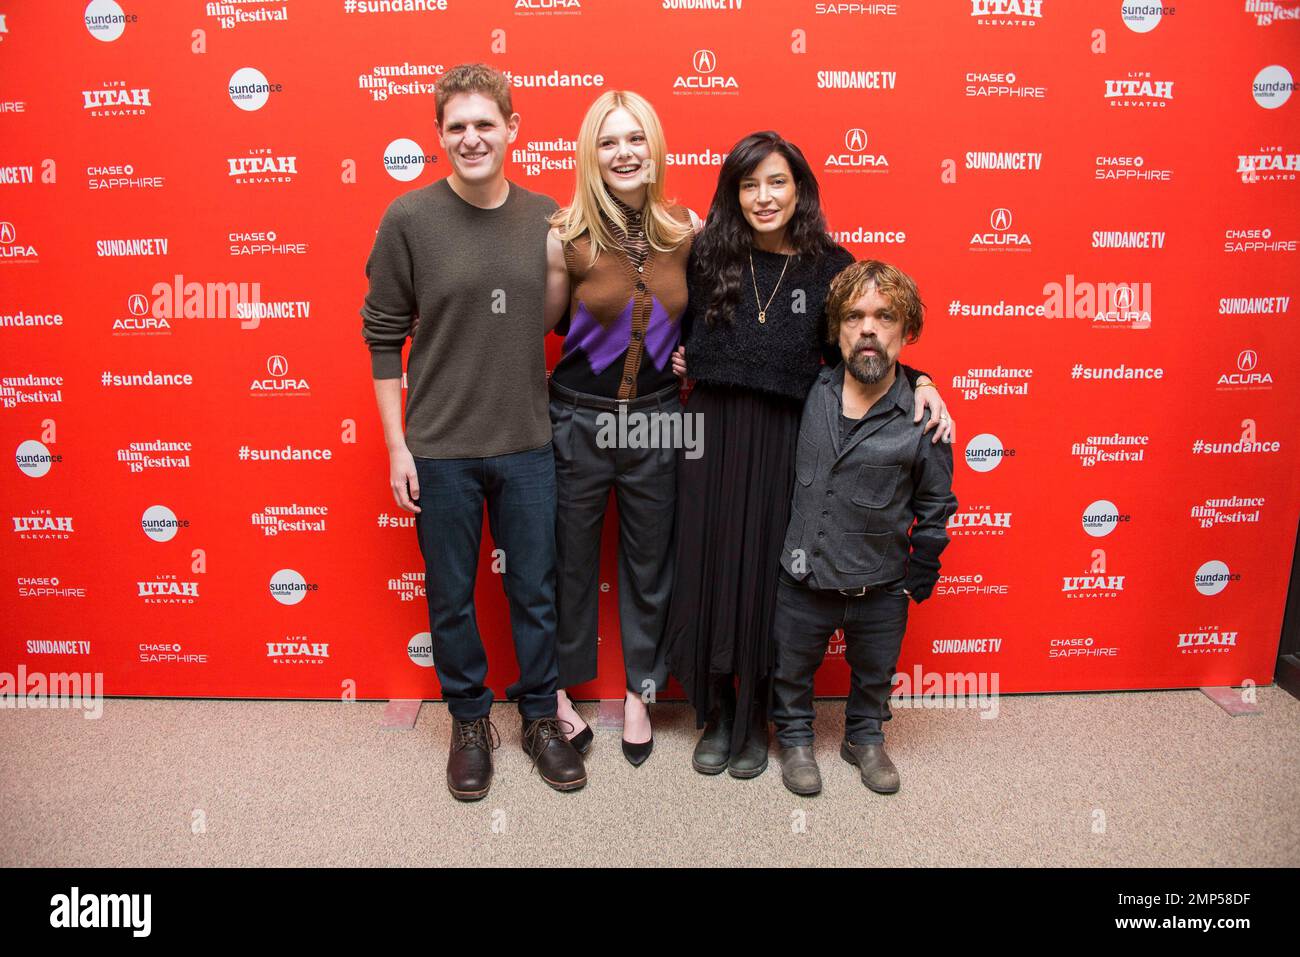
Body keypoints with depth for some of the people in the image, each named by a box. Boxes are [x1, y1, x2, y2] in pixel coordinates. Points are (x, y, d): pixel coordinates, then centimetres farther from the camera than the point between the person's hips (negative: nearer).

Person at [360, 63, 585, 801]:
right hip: (441, 450, -2)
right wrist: (396, 444, -5)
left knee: (537, 591, 12)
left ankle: (541, 718, 33)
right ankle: (470, 722, 33)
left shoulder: (546, 217, 2)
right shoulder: (409, 219, -6)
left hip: (529, 447, 2)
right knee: (452, 598, 11)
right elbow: (383, 336, -2)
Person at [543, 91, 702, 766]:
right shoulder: (565, 236, -11)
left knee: (649, 564, 15)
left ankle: (639, 692, 35)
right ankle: (560, 687, 35)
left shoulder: (687, 229, -4)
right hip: (579, 420, -2)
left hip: (658, 420, 2)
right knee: (570, 561, 13)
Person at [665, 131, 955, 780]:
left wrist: (918, 382, -9)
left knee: (766, 577, 7)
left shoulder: (829, 267, 0)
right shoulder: (707, 255, 1)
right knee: (708, 570, 8)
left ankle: (755, 719, 28)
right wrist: (671, 356, -3)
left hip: (785, 443, -1)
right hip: (713, 436, 1)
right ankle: (716, 715, 28)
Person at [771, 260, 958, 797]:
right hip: (802, 577, 1)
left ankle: (865, 738, 49)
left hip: (879, 589, -1)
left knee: (874, 673, 22)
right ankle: (795, 738, 45)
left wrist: (920, 575, 3)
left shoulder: (922, 418, -15)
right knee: (791, 668, 20)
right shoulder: (812, 394, -9)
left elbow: (935, 506, -3)